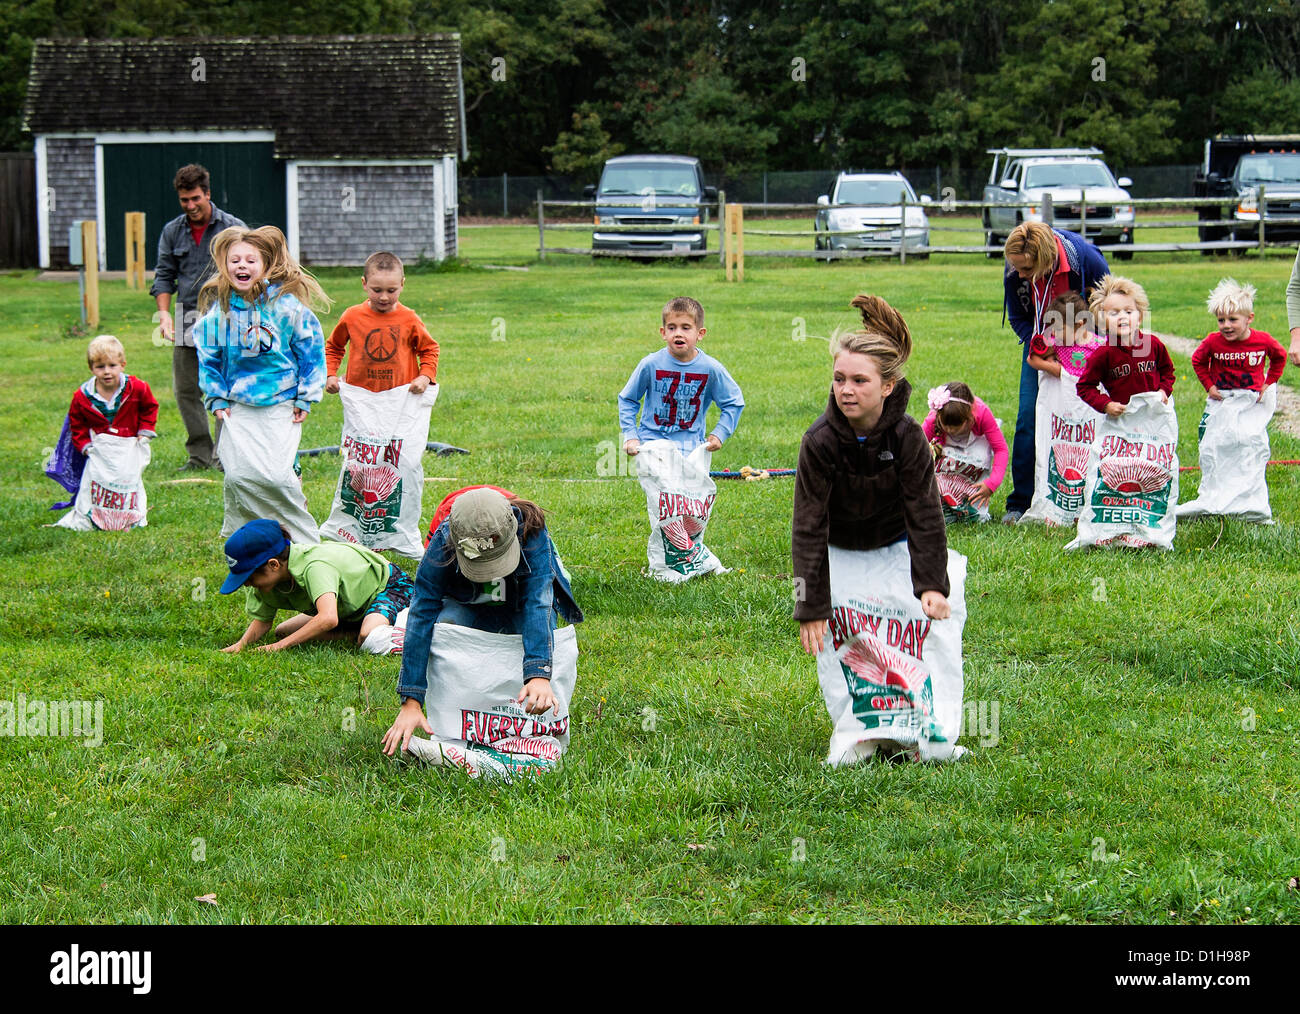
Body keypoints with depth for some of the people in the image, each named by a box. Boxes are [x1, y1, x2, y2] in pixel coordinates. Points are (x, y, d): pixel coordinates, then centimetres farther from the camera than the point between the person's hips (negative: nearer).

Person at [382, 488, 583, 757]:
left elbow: (537, 606, -43)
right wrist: (411, 703, -43)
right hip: (468, 607, 0)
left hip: (521, 610, 0)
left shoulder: (532, 532, -35)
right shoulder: (442, 545, -33)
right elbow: (421, 616, -36)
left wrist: (539, 675, -59)